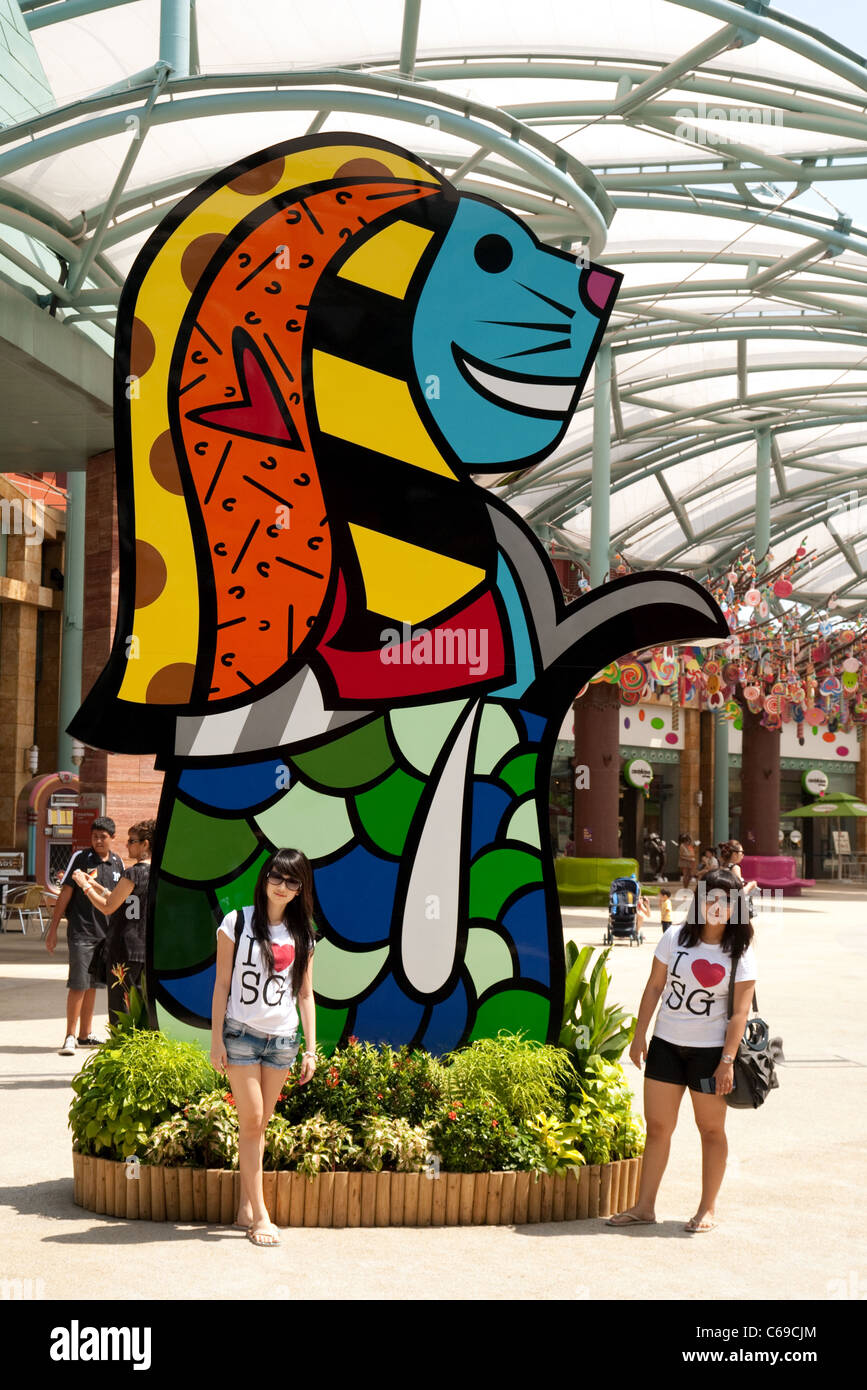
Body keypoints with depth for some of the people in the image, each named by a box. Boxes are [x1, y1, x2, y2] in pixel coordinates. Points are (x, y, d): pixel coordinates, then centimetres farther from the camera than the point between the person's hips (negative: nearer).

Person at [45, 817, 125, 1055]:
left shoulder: (117, 863, 8)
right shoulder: (80, 858, -6)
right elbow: (65, 894, -5)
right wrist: (52, 929, -7)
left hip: (105, 932, 5)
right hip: (81, 931, -5)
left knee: (92, 984, 12)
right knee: (78, 984, -8)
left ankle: (85, 1035, 20)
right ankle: (70, 1037, -2)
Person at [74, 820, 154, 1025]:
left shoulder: (133, 873, -16)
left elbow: (108, 907, -13)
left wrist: (85, 886, -2)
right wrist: (96, 886, 20)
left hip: (125, 951, -8)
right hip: (146, 949, 8)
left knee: (120, 1007, -2)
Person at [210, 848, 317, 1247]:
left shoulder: (302, 935, 7)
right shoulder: (238, 923, -3)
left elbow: (305, 994, 10)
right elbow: (222, 984, -2)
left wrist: (311, 1049, 6)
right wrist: (216, 1039, -6)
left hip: (283, 1039, 3)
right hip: (241, 1034, -3)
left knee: (259, 1125, 8)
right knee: (252, 1121, -6)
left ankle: (245, 1209, 16)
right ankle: (260, 1216, -2)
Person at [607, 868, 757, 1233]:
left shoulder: (741, 954, -6)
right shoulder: (676, 938, 1)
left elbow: (739, 1012, -9)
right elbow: (654, 987, 6)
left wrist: (727, 1060, -14)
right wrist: (639, 1035, 3)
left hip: (710, 1050, -3)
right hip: (667, 1044, 3)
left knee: (711, 1129, 6)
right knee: (657, 1125, 6)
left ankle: (707, 1209, 18)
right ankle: (644, 1207, 12)